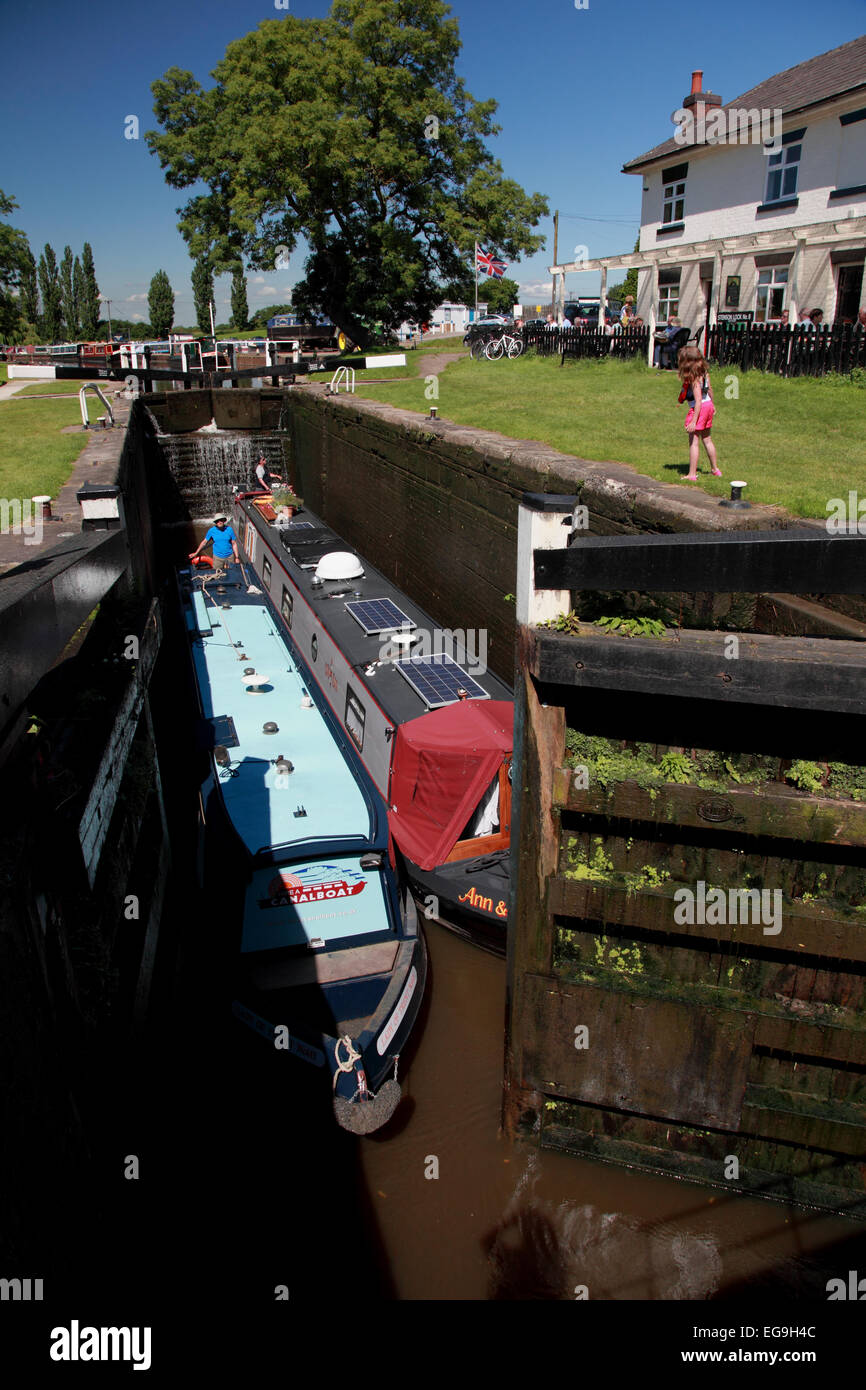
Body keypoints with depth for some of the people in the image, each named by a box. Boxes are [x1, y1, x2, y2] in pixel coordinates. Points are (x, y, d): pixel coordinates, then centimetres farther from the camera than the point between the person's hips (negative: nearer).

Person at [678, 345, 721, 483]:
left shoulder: (693, 378, -22)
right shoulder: (704, 373, 3)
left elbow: (698, 400, -24)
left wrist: (694, 421, -25)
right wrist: (712, 406, 30)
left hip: (699, 409, -9)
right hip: (708, 406, 9)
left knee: (694, 441, -5)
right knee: (707, 439, 21)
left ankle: (692, 475, -5)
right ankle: (715, 469, 33)